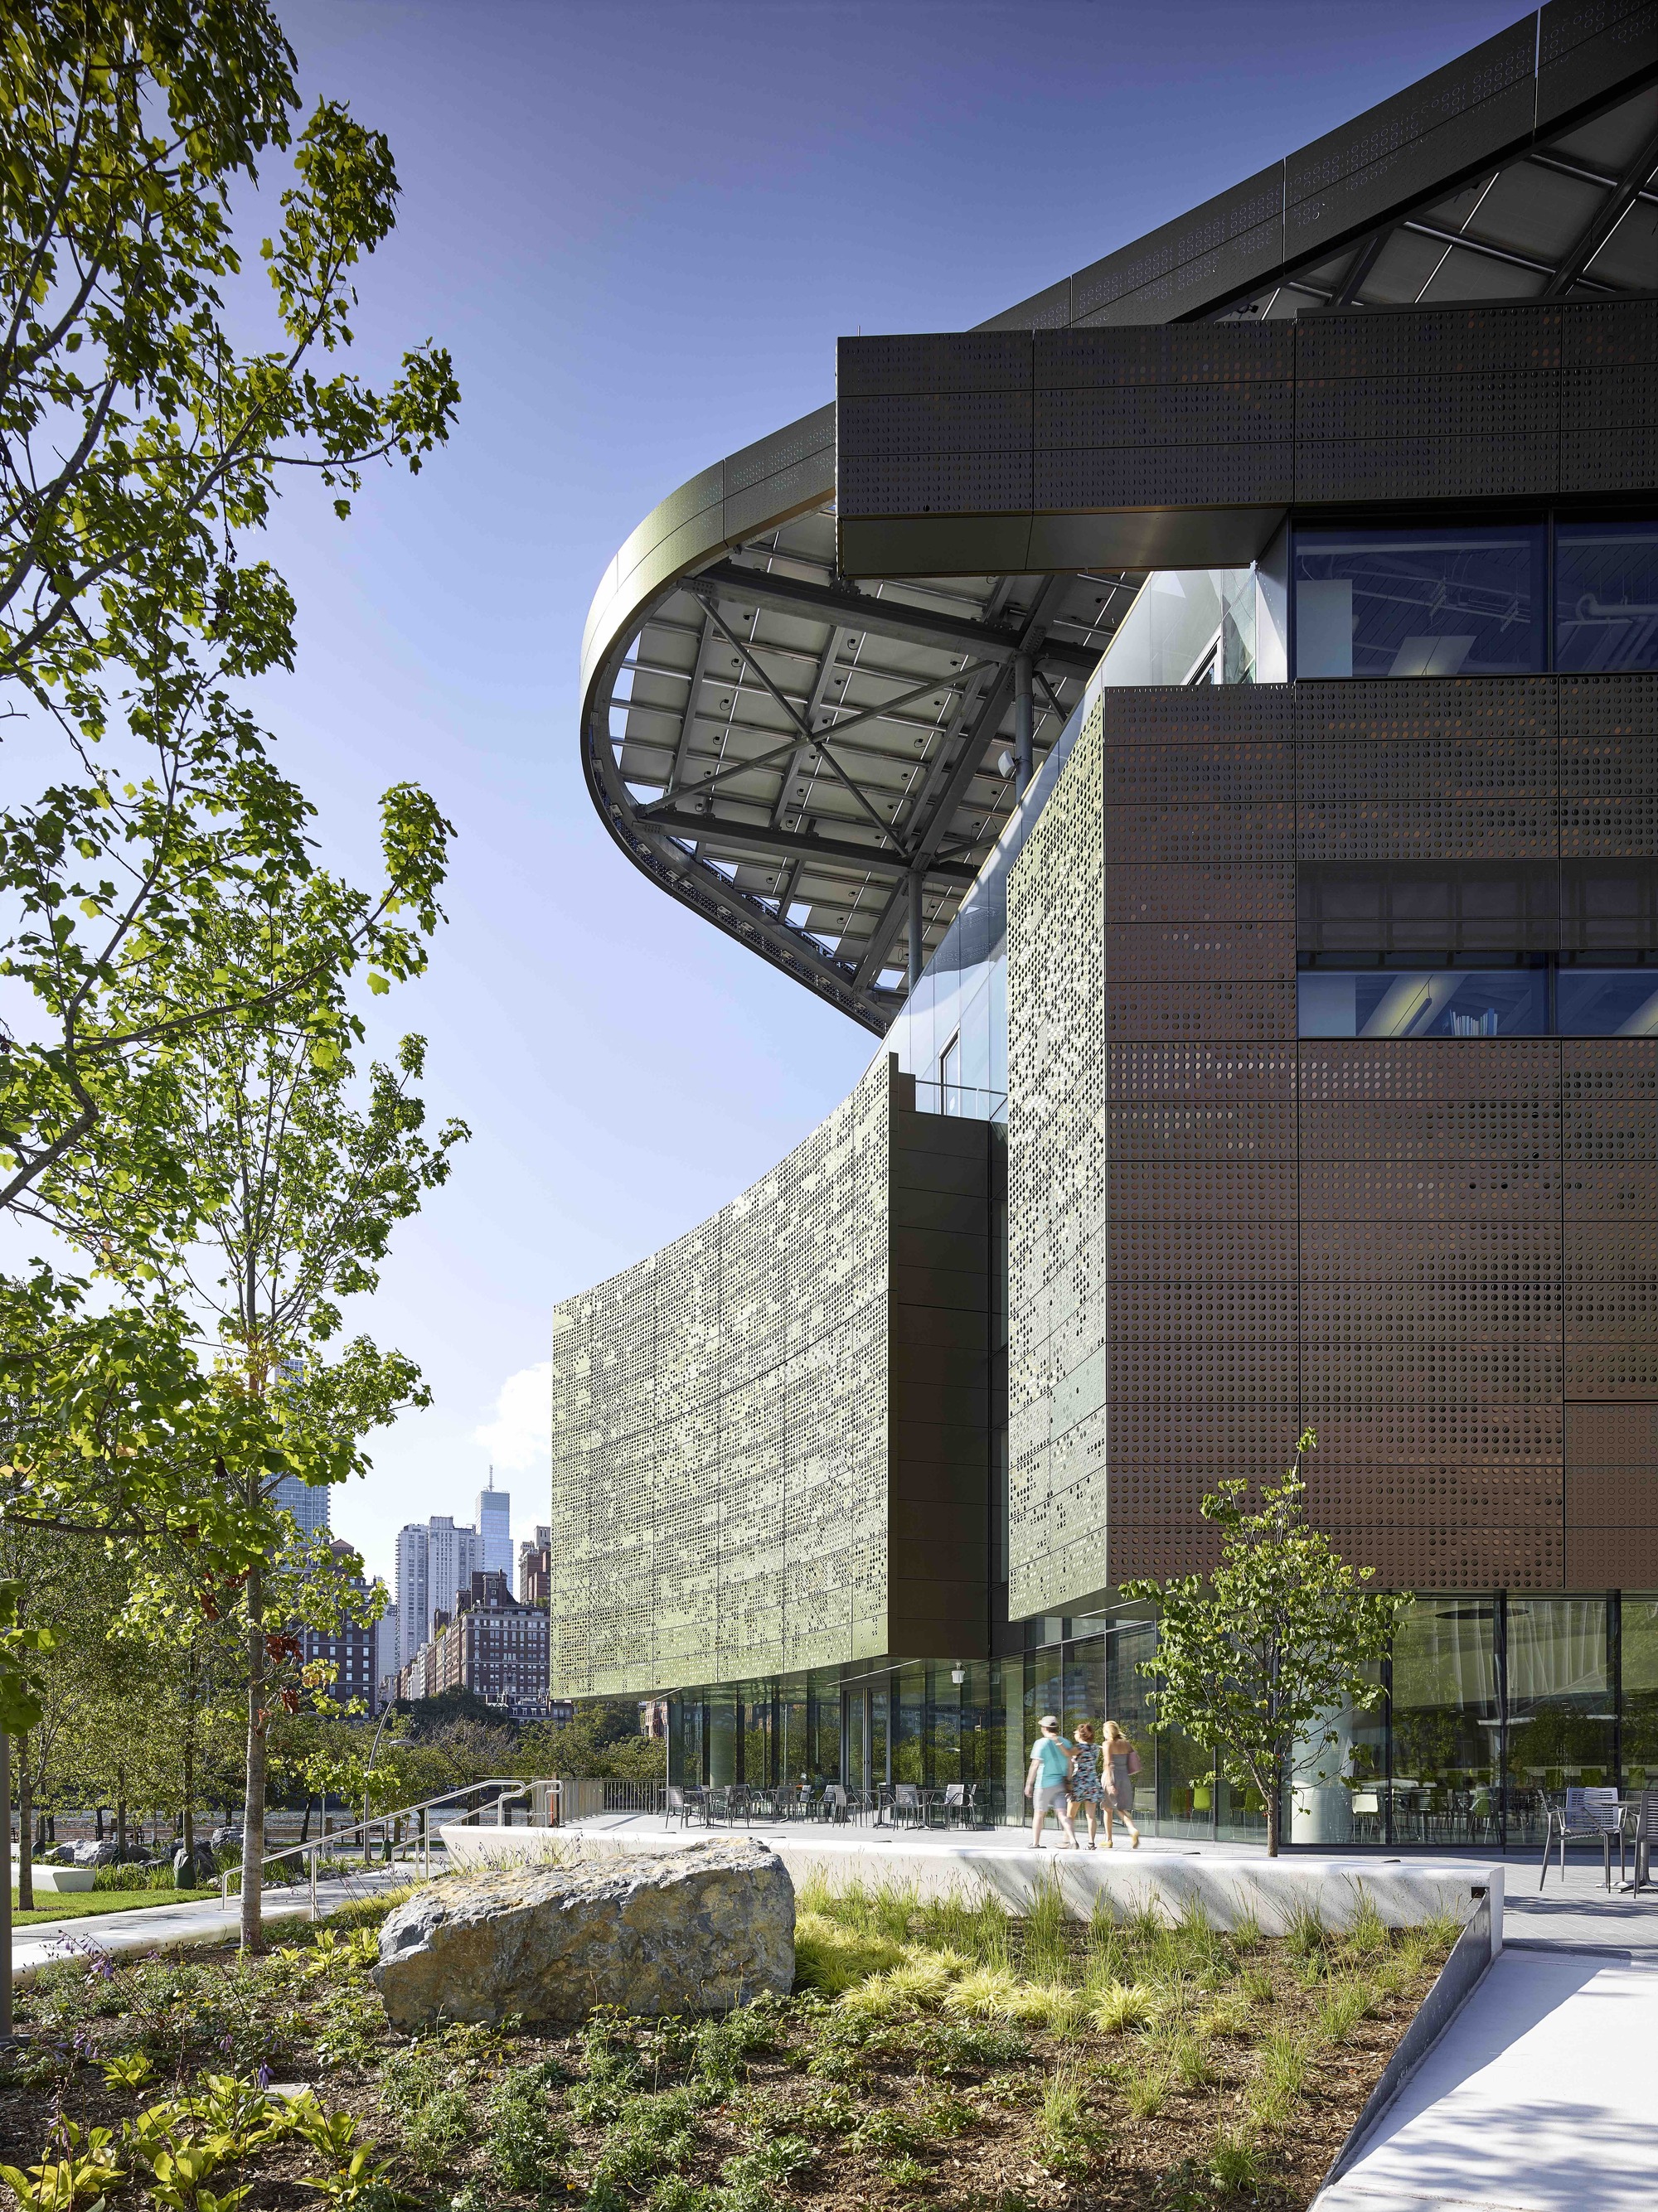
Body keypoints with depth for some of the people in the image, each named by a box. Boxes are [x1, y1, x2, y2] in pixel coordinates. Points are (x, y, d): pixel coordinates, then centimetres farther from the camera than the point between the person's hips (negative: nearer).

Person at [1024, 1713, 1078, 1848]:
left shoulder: (1041, 1743, -9)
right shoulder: (1065, 1743, 7)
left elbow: (1035, 1765, -10)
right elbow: (1069, 1764, 10)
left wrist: (1029, 1784, -5)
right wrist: (1068, 1780, 18)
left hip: (1044, 1784, -5)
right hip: (1060, 1784, 5)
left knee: (1039, 1814, 8)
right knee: (1062, 1814, 0)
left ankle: (1035, 1844, 15)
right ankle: (1073, 1841, -17)